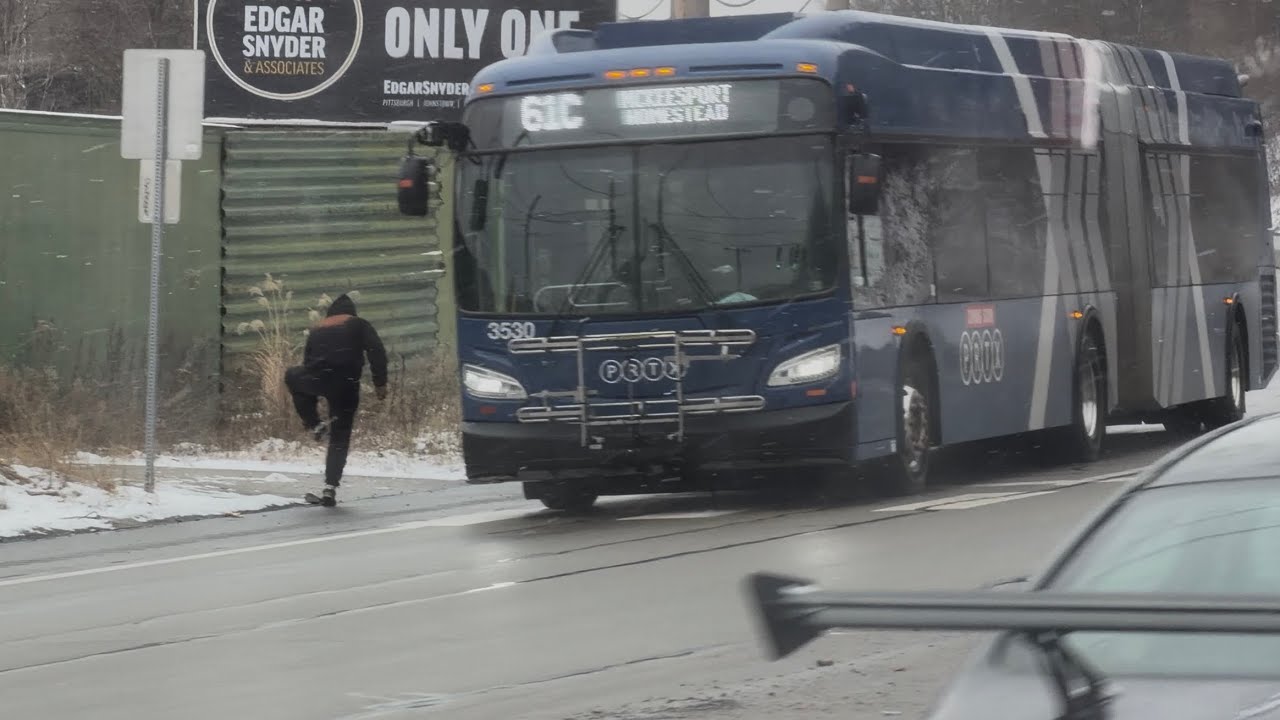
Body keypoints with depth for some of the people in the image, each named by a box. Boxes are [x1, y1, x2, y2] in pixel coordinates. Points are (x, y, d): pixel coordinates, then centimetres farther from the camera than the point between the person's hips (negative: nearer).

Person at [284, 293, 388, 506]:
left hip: (316, 379, 1)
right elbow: (377, 352, 0)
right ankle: (330, 487, 2)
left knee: (292, 376, 35)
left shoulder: (317, 330, 26)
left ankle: (315, 425, 24)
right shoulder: (359, 325, 15)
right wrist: (380, 383, 1)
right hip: (346, 386, -1)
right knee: (340, 438, 11)